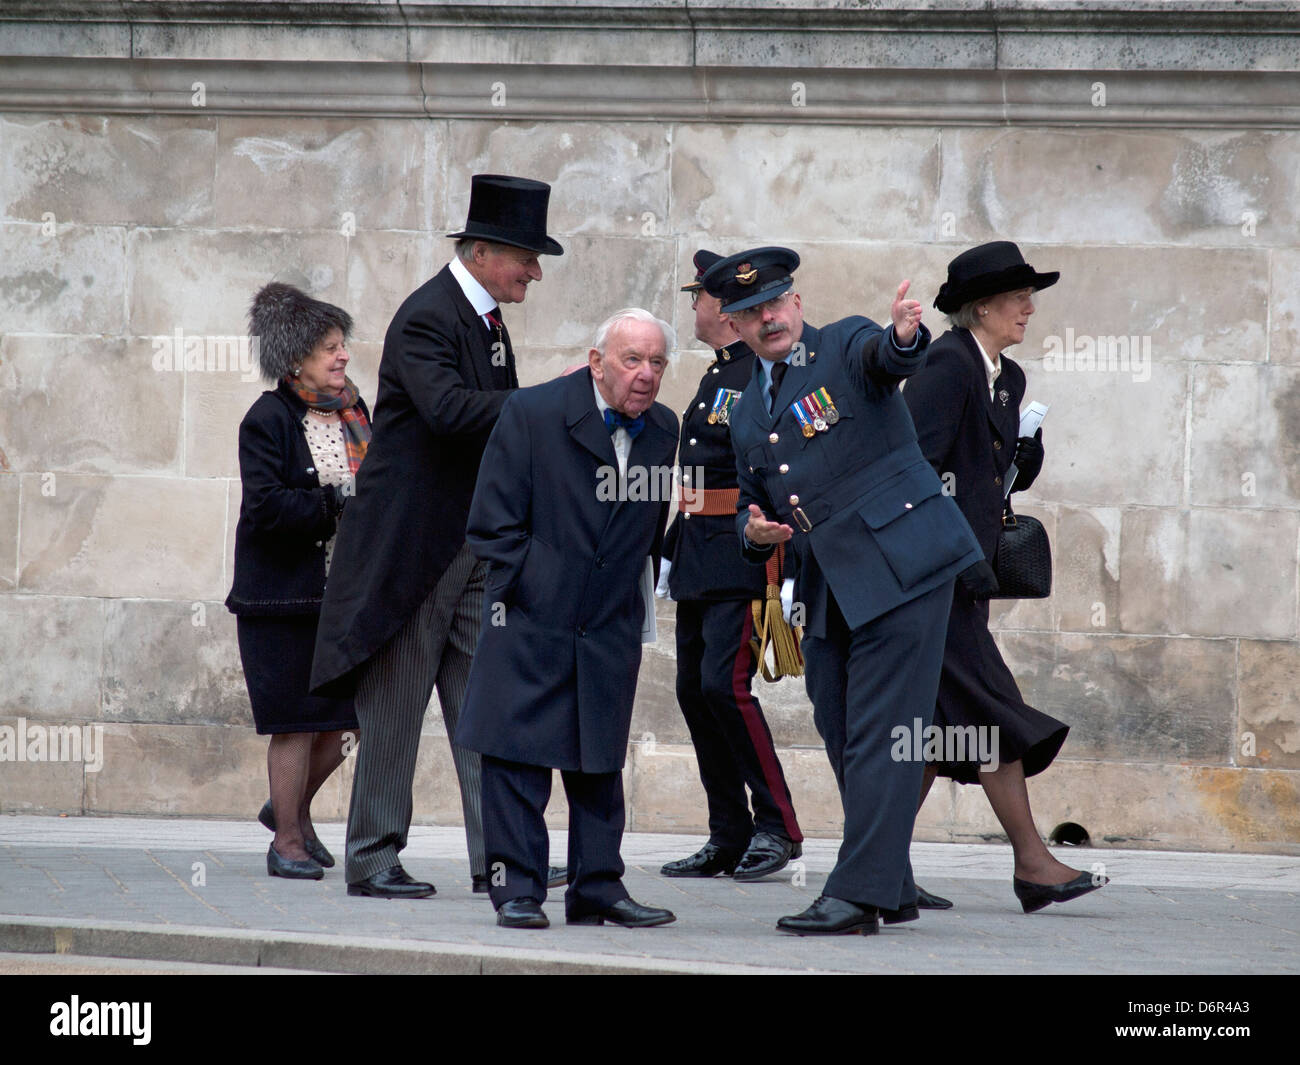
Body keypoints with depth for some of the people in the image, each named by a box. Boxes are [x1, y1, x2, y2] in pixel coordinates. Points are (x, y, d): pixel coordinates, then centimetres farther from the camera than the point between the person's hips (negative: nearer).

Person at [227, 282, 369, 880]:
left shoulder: (354, 414, 10)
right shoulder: (268, 419, -9)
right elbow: (267, 507, -17)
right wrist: (338, 504, -19)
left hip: (346, 593, 6)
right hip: (285, 594, -6)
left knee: (346, 717, 4)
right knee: (299, 720, -2)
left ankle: (294, 808, 27)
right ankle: (286, 839, 9)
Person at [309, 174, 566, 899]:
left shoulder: (488, 320, 15)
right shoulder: (427, 317, -14)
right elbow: (448, 407, -30)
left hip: (475, 546, 9)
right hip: (414, 543, -9)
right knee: (395, 709, -1)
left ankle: (497, 854, 3)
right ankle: (374, 859, 6)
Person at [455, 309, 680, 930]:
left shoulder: (662, 430, 5)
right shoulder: (532, 414, -9)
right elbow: (493, 523, -8)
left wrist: (645, 602, 10)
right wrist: (527, 590, -9)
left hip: (611, 629, 4)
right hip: (530, 622, -4)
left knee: (601, 759, 8)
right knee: (518, 752, -4)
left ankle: (597, 888, 14)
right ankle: (517, 887, 2)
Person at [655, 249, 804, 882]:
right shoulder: (715, 378, 19)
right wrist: (672, 554, 24)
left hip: (744, 563, -9)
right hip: (700, 563, 9)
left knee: (724, 683, -15)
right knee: (694, 689, 7)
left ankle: (778, 826, -6)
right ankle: (729, 838, 11)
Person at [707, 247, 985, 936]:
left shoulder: (845, 347, -1)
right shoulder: (747, 414, 18)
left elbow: (886, 358, -24)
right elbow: (753, 503, 25)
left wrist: (903, 335, -48)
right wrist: (754, 530, 1)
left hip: (901, 562, -8)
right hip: (829, 590, 8)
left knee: (878, 734, -11)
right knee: (842, 735, 10)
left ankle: (860, 892, -15)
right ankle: (893, 888, 20)